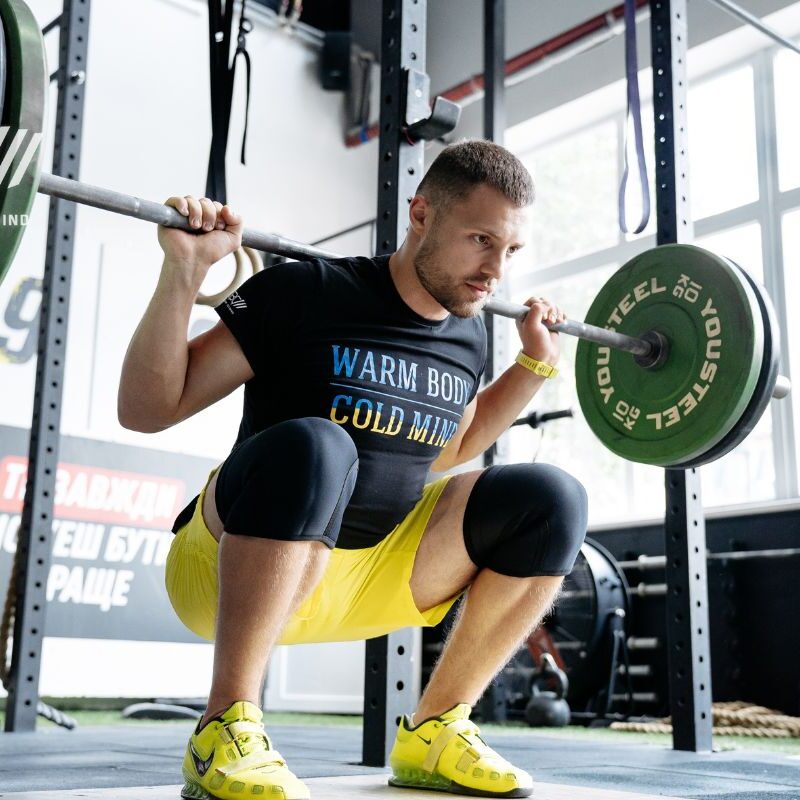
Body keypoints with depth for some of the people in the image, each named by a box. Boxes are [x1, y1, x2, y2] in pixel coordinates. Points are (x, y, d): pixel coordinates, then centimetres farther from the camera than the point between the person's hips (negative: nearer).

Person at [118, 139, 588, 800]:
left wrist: (536, 363, 15)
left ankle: (434, 732, -2)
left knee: (550, 499, -10)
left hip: (372, 575, 6)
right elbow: (147, 410, -14)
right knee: (310, 446, -37)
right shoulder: (309, 293, -15)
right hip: (232, 570, -5)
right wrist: (185, 272, -26)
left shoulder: (468, 337, 3)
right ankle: (226, 732, -26)